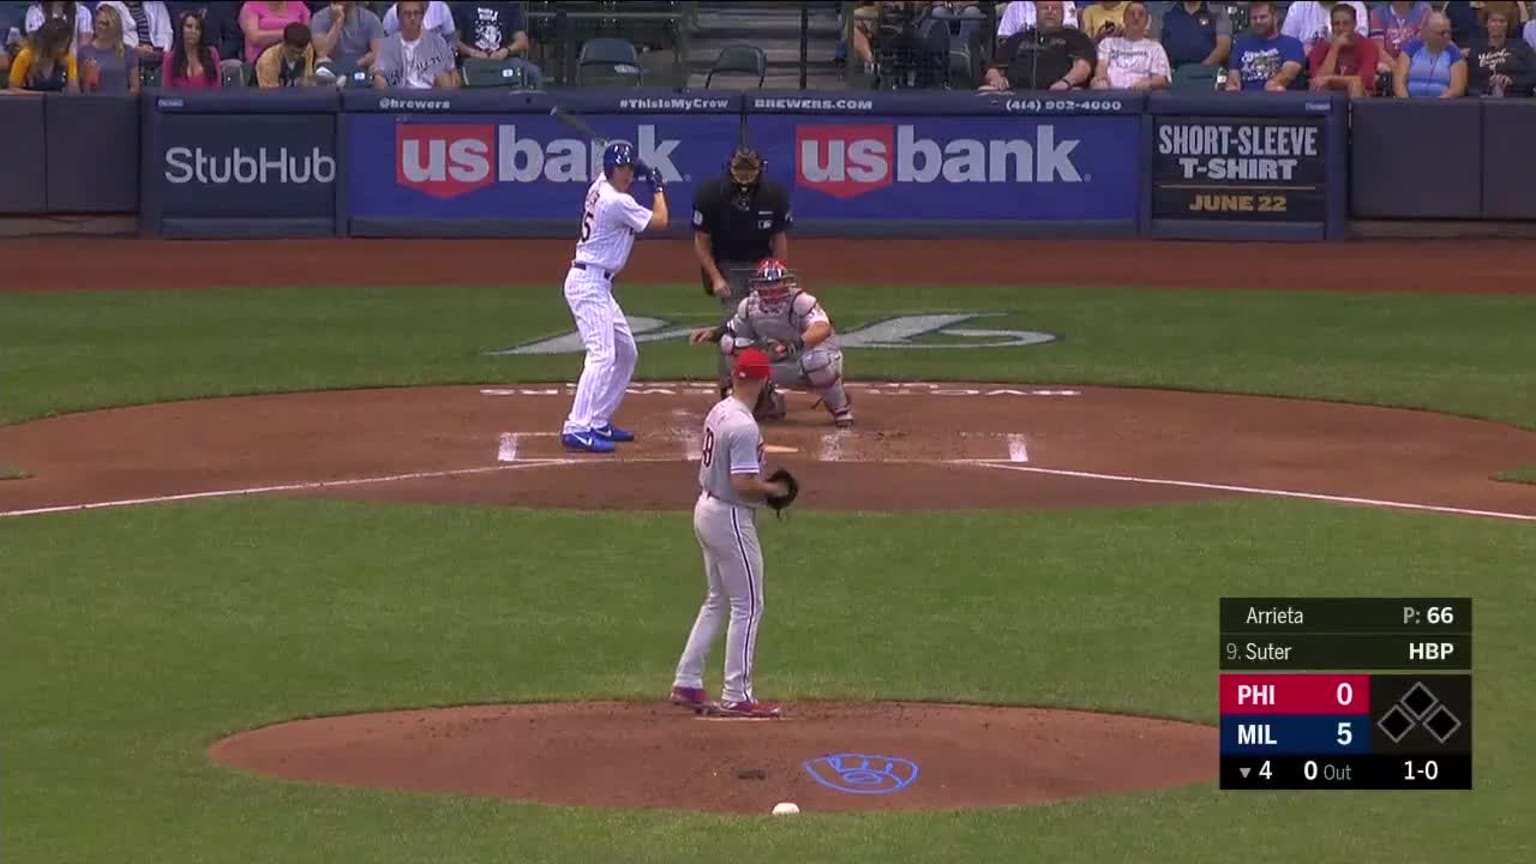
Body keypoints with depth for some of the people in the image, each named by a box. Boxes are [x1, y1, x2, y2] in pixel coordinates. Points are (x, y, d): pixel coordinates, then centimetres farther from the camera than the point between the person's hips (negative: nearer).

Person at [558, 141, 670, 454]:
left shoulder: (600, 187, 8)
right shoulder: (617, 202, -19)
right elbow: (660, 221, -9)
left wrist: (641, 176, 15)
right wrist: (658, 188, 7)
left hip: (598, 285, 10)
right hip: (588, 283, -10)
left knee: (626, 353, 17)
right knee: (602, 354, -19)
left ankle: (599, 421, 19)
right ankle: (577, 428, -27)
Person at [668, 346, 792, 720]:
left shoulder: (718, 411, 5)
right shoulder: (744, 426, -24)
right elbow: (744, 485, -27)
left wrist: (762, 484, 10)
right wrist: (773, 489, -9)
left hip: (706, 508, 10)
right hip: (732, 518, -10)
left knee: (716, 601, 19)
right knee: (747, 607, -1)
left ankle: (687, 684, 20)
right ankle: (736, 697, 1)